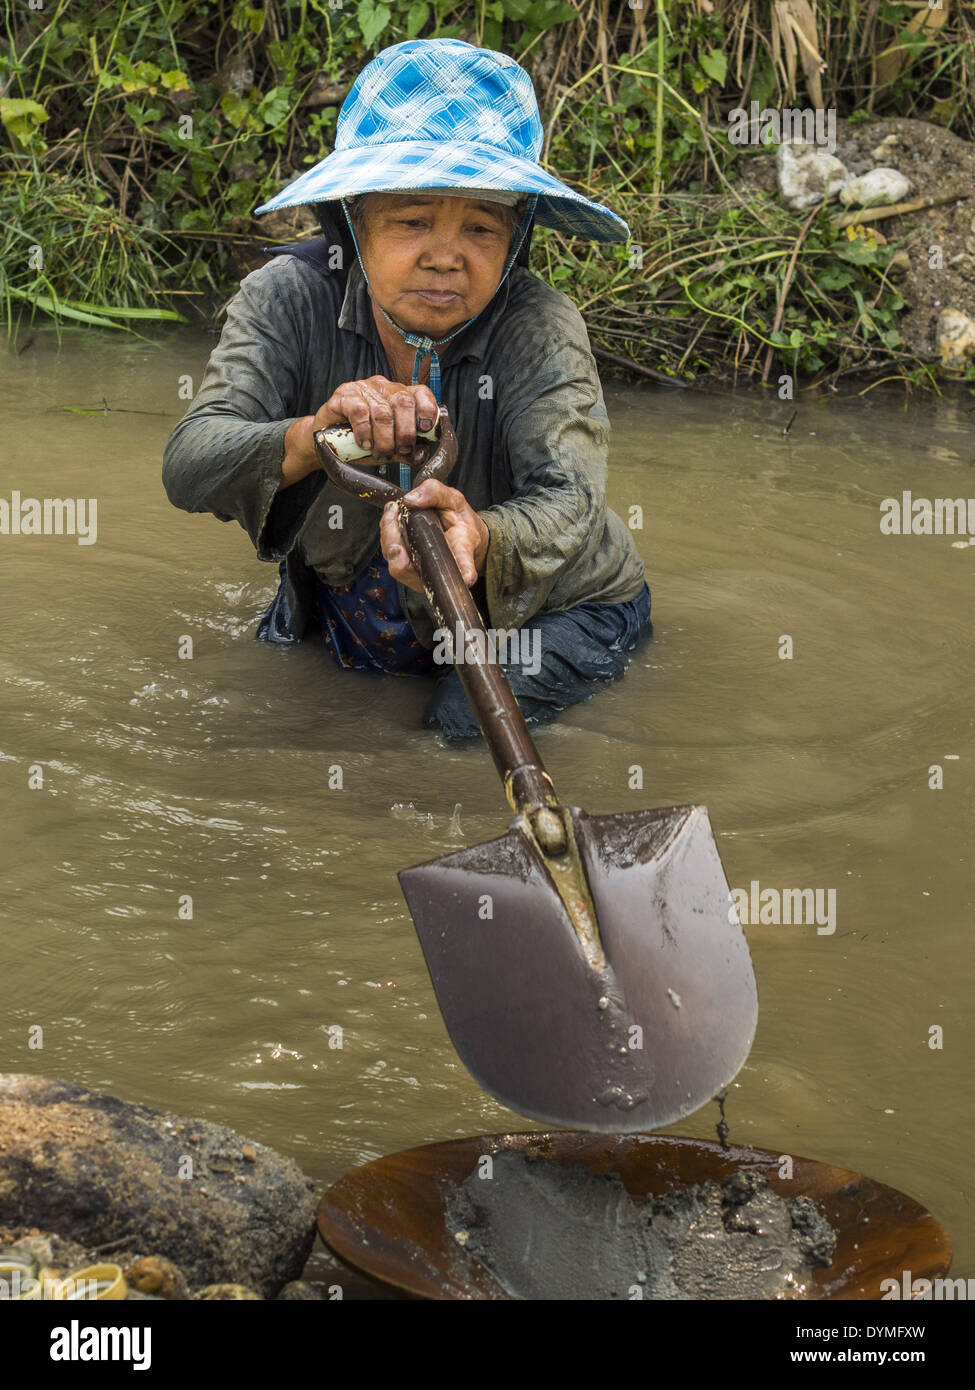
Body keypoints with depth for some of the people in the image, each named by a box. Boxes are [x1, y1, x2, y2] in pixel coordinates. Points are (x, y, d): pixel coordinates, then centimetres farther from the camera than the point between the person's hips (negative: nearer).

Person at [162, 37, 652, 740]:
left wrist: (483, 541, -63)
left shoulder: (540, 326, -26)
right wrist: (310, 439, -50)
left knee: (464, 720, -24)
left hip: (547, 613, -3)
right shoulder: (290, 299, -19)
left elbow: (567, 503, -38)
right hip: (337, 621, 3)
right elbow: (187, 466, -27)